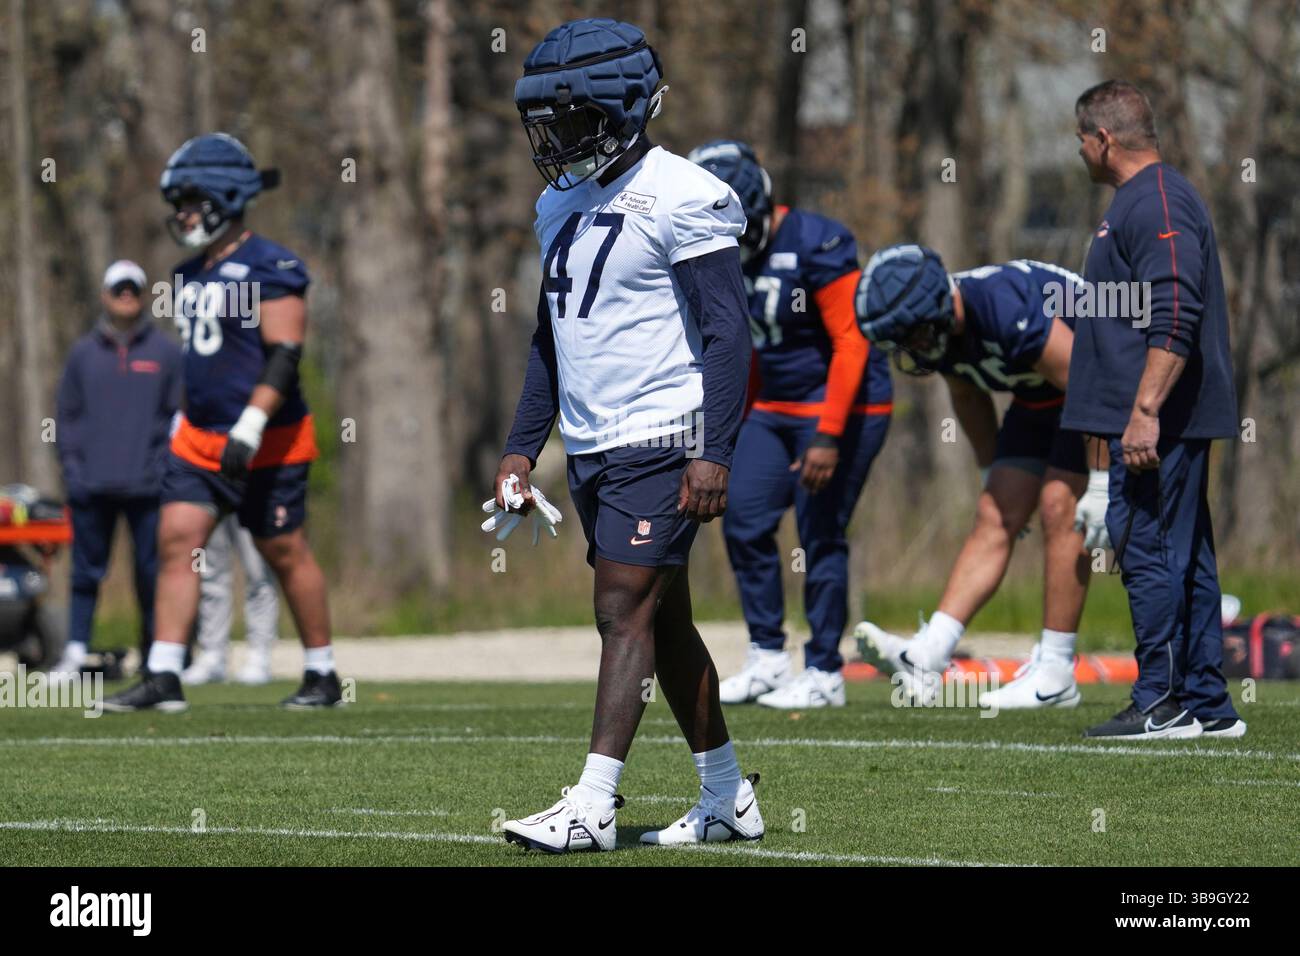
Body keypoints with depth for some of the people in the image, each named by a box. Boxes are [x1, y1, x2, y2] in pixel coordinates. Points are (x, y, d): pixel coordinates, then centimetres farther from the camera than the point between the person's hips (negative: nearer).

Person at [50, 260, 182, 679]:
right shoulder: (83, 353, 10)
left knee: (151, 573, 1)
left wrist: (165, 467, -4)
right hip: (91, 487, 2)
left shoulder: (166, 353, 5)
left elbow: (178, 416, 5)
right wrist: (72, 467, 1)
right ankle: (75, 650, 4)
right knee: (86, 569, 2)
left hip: (148, 487, -1)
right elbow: (67, 416, 11)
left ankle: (154, 656, 9)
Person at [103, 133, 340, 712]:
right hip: (199, 440, 8)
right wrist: (184, 425, 21)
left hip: (265, 445, -8)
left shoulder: (269, 269, -13)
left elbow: (284, 356, -20)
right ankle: (163, 679, -5)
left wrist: (250, 427, -26)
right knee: (176, 540, -3)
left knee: (285, 554, 2)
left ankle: (322, 676, 15)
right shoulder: (192, 275, 14)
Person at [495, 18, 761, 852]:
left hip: (661, 440, -8)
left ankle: (594, 805, -11)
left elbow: (727, 333, -15)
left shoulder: (681, 199, -12)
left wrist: (715, 453, -21)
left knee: (625, 610, -11)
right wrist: (523, 448, 18)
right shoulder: (562, 204, 14)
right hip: (592, 446, 8)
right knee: (663, 622, 11)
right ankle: (728, 800, 19)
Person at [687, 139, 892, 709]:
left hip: (842, 407, -8)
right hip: (775, 409, 8)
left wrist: (828, 436, -23)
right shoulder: (735, 256, 5)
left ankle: (824, 674, 5)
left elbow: (851, 344, -20)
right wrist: (738, 427, 19)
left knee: (821, 537, -6)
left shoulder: (815, 247, -20)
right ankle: (767, 658, 11)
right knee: (744, 523, 1)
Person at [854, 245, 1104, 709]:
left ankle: (1055, 673, -9)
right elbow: (969, 397, 12)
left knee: (1059, 508, -16)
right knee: (994, 516, -2)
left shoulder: (1010, 313, -36)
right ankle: (925, 658, -11)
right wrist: (991, 474, 21)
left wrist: (1102, 486, -27)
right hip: (1039, 400, 8)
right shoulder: (936, 329, -9)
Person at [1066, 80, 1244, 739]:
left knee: (1148, 551, -9)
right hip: (1165, 422, 11)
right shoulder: (1141, 200, 19)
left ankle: (1161, 703, -7)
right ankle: (1207, 707, 13)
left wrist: (1145, 410, -27)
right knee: (1184, 556, 11)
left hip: (1156, 420, -11)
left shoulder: (1158, 205, -15)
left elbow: (1175, 321, -24)